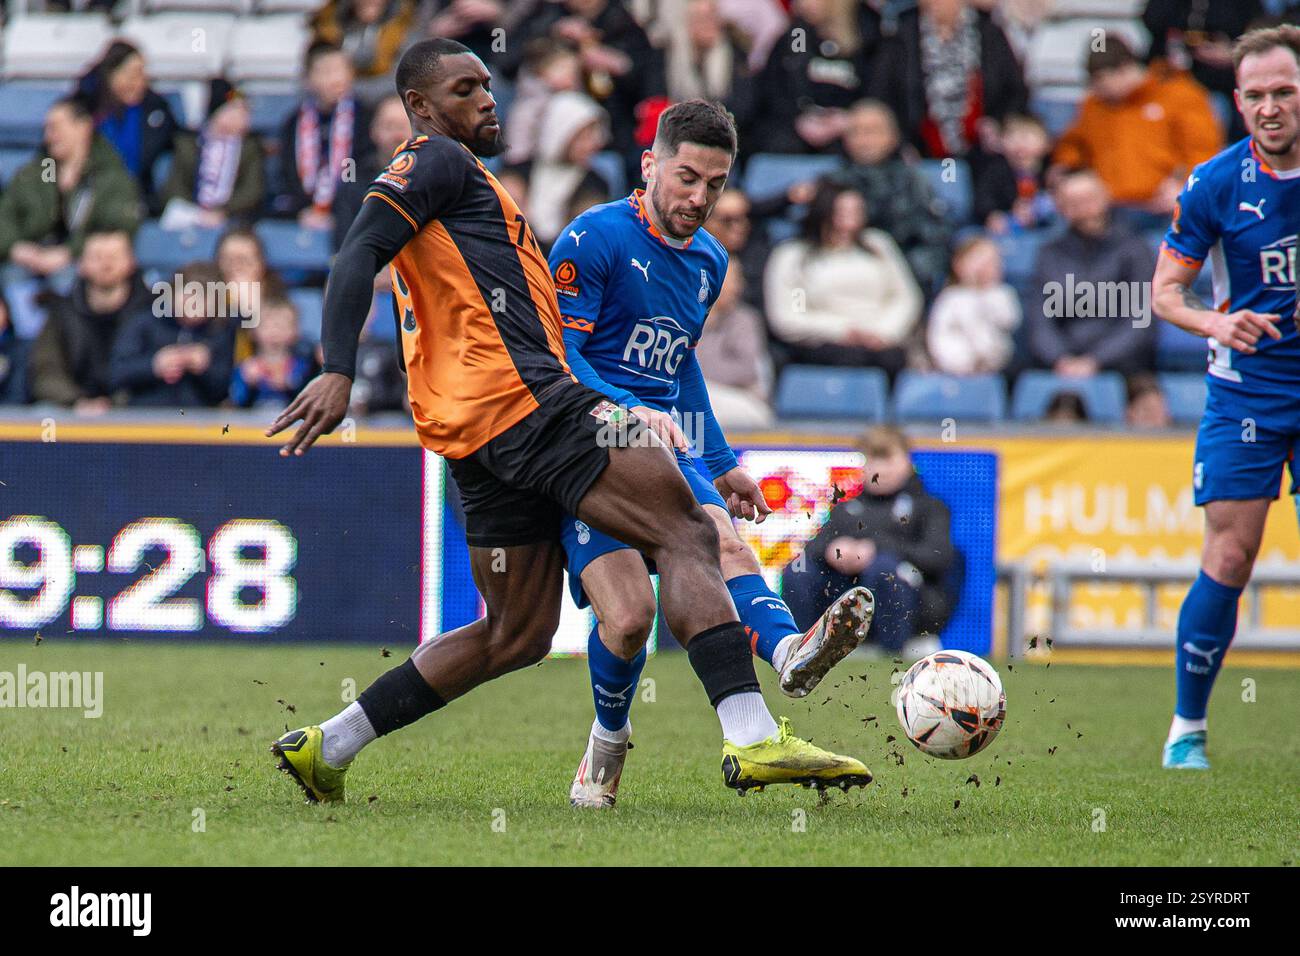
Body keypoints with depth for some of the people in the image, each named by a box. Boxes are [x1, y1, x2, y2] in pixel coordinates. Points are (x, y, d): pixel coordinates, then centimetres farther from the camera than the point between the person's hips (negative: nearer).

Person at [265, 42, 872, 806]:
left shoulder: (459, 174, 31)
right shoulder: (437, 162, 2)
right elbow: (358, 257, -12)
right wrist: (339, 373, -25)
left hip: (483, 440, 10)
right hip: (523, 393, -10)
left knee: (516, 635, 13)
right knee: (687, 535, -15)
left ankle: (325, 748, 13)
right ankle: (754, 741, -28)